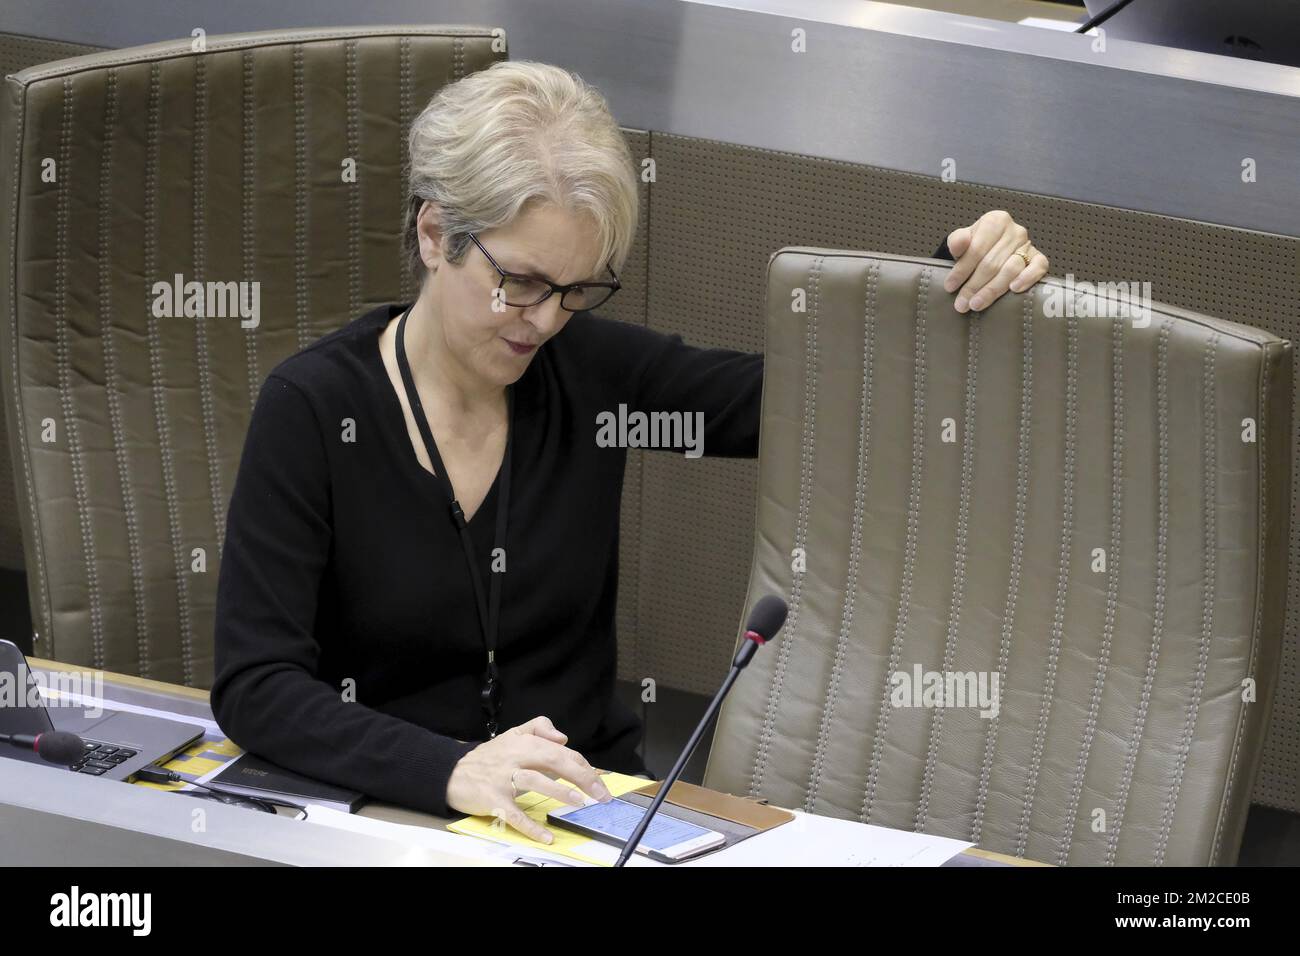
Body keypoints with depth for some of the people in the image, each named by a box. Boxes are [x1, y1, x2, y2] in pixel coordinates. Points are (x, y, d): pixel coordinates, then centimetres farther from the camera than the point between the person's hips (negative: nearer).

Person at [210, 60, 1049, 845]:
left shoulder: (590, 369, 2)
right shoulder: (314, 408, -10)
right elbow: (256, 685, -16)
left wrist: (961, 280, -11)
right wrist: (451, 771, -31)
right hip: (393, 817, -3)